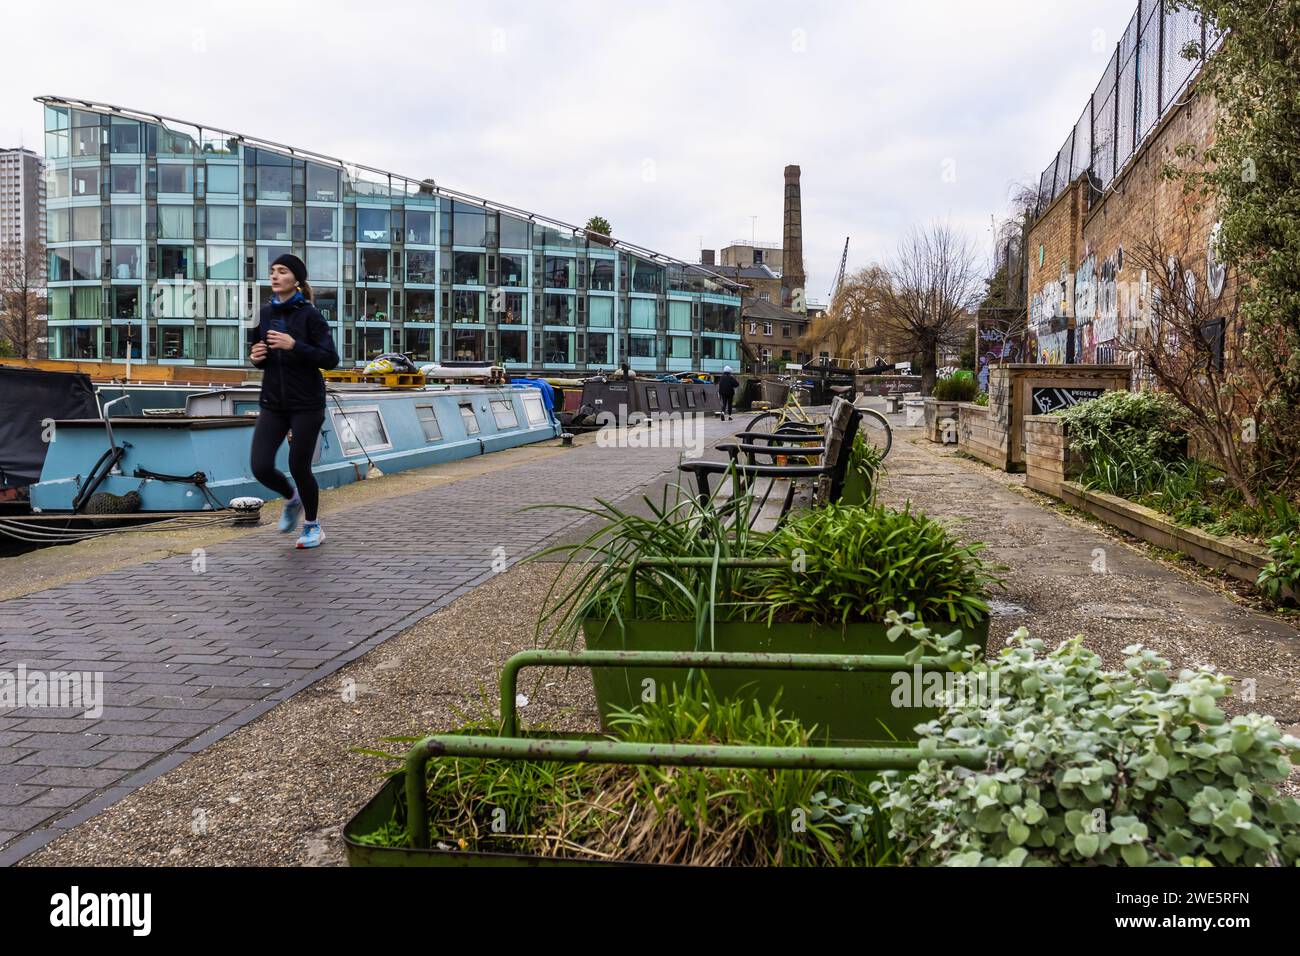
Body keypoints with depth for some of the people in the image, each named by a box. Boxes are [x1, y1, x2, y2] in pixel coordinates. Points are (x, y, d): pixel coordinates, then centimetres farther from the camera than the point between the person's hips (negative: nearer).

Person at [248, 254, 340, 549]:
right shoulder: (266, 313, 7)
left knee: (299, 466, 0)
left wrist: (294, 345, -24)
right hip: (273, 403, 5)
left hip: (306, 403, -5)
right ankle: (291, 499, 28)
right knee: (261, 467, -5)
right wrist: (257, 357, -4)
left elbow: (331, 359, -14)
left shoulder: (310, 315, -9)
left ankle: (312, 525, 25)